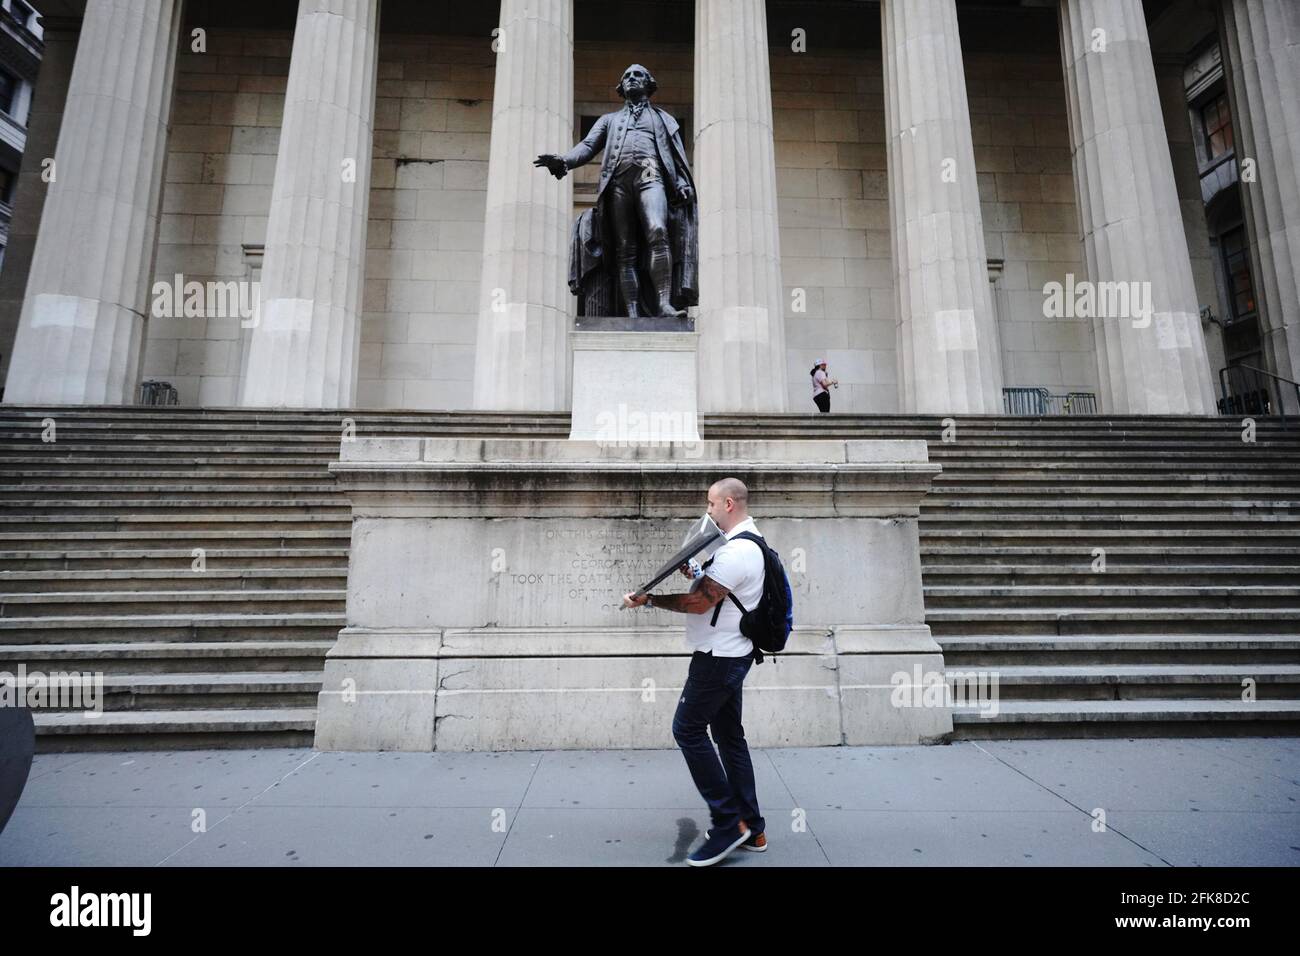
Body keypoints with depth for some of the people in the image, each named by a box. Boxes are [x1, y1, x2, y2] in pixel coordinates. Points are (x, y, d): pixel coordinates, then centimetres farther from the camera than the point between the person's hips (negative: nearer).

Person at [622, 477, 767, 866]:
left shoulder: (737, 551, -22)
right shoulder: (745, 543, 12)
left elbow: (698, 603, -23)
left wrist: (647, 600, -15)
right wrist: (698, 573, 8)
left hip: (719, 657, -10)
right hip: (730, 655, 10)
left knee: (687, 729, -1)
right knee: (729, 735, 14)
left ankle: (728, 823, 7)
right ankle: (751, 828, 23)